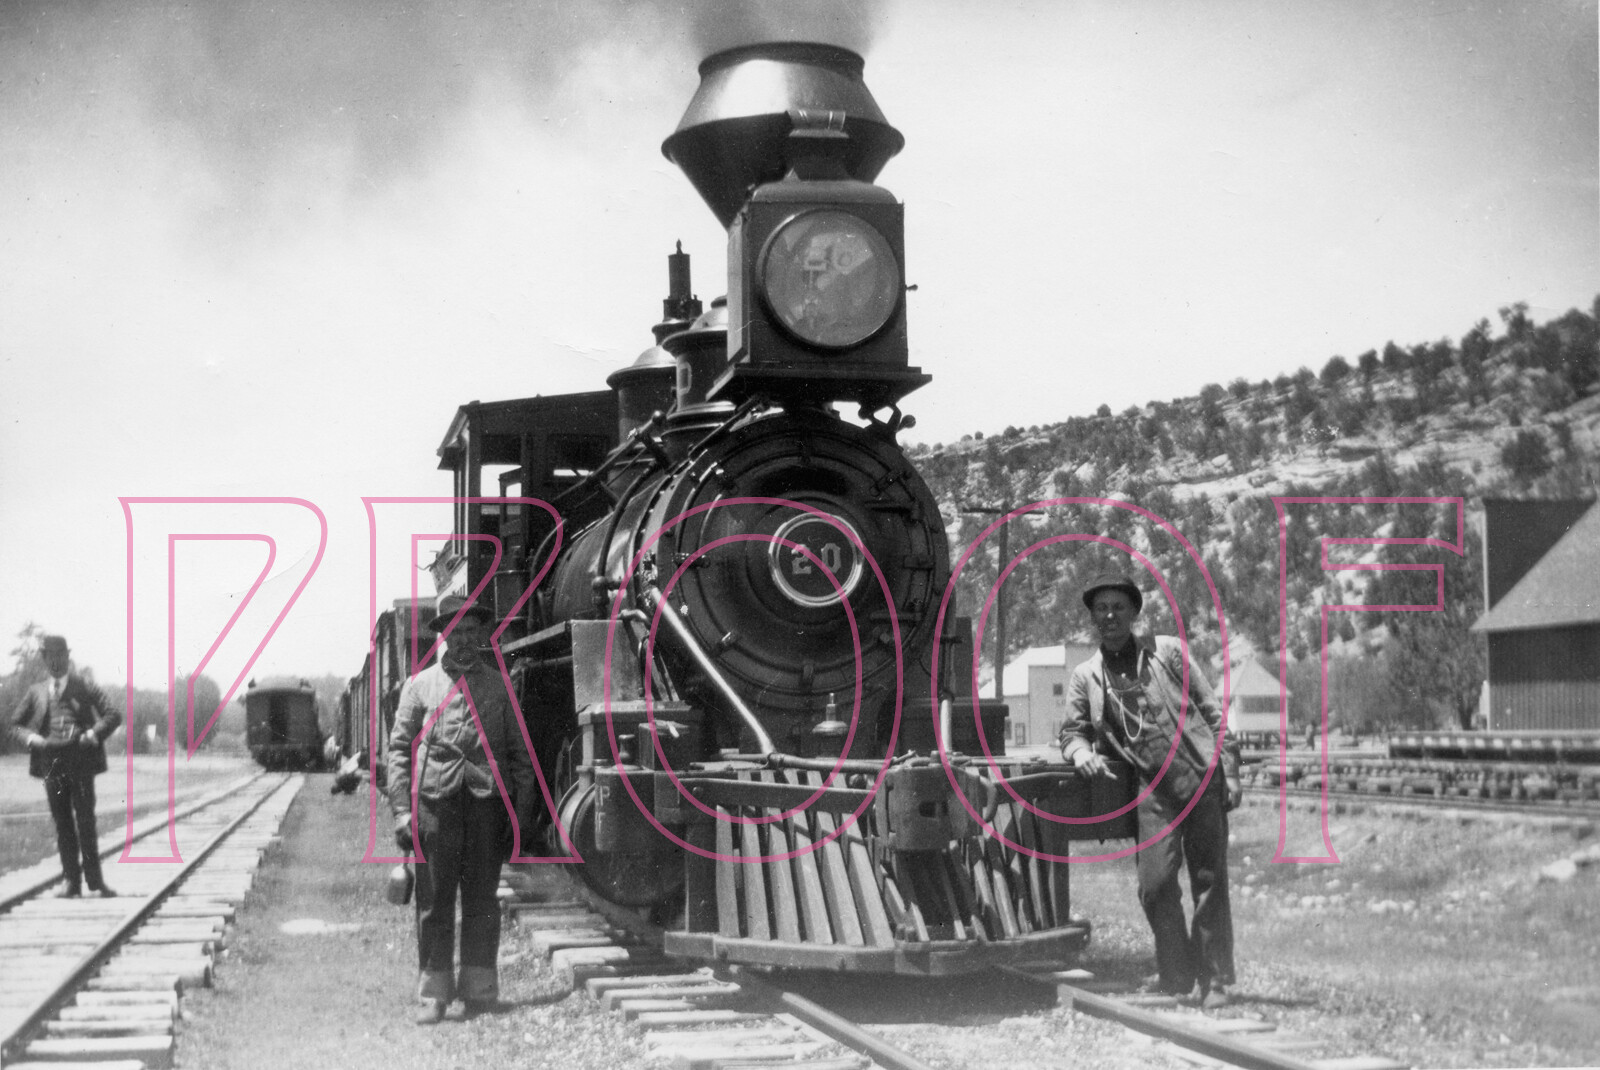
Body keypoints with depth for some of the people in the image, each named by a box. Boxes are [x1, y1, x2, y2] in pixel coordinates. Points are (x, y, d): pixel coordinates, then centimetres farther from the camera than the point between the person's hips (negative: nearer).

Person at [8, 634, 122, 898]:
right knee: (62, 824, 5)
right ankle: (71, 881, 9)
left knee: (85, 821, -5)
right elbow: (15, 725, 16)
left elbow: (113, 715, 2)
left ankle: (95, 881, 0)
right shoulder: (36, 692, 14)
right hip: (50, 763, 3)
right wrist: (31, 738, -4)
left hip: (80, 761, -3)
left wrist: (94, 733, -13)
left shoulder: (84, 688, 7)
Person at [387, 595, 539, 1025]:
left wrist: (523, 812, 5)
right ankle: (433, 994, 4)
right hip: (435, 800, -1)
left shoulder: (499, 687, 14)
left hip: (488, 800, 1)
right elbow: (400, 750, 7)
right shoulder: (420, 685, 11)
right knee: (434, 900, -1)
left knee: (482, 900, 4)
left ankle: (480, 990, 12)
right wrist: (401, 810, -3)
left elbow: (520, 754, 13)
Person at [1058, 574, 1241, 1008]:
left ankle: (1215, 982, 8)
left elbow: (1212, 712, 7)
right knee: (1155, 885, -9)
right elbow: (1072, 732, 13)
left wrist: (1229, 772, 0)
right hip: (1154, 791, 1)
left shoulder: (1167, 651, 7)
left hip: (1203, 781, -1)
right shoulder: (1085, 677, 11)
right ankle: (1176, 980, 5)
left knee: (1210, 882, 0)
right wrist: (1082, 753, -12)